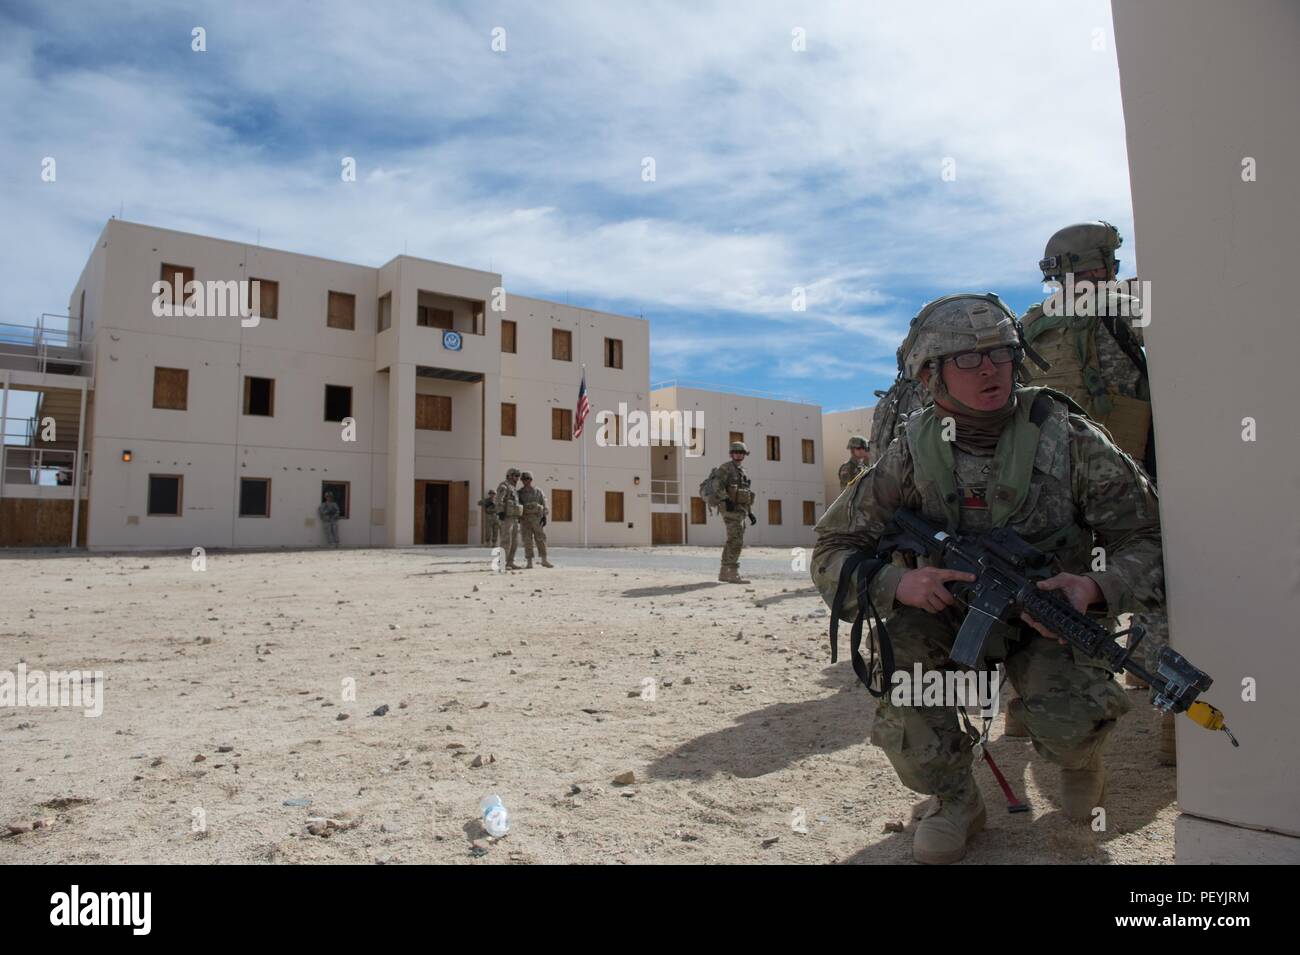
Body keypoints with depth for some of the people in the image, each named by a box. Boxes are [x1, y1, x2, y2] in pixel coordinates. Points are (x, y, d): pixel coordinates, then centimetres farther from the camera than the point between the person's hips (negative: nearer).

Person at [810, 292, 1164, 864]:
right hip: (950, 611, 1)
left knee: (1069, 722, -29)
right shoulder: (915, 453, -14)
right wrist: (898, 583, -35)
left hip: (1048, 617, -1)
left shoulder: (1069, 438, -16)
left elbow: (1149, 538, -11)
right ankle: (954, 800, -8)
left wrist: (1095, 589, -34)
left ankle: (1079, 757, 14)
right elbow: (831, 553, -13)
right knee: (898, 630, -30)